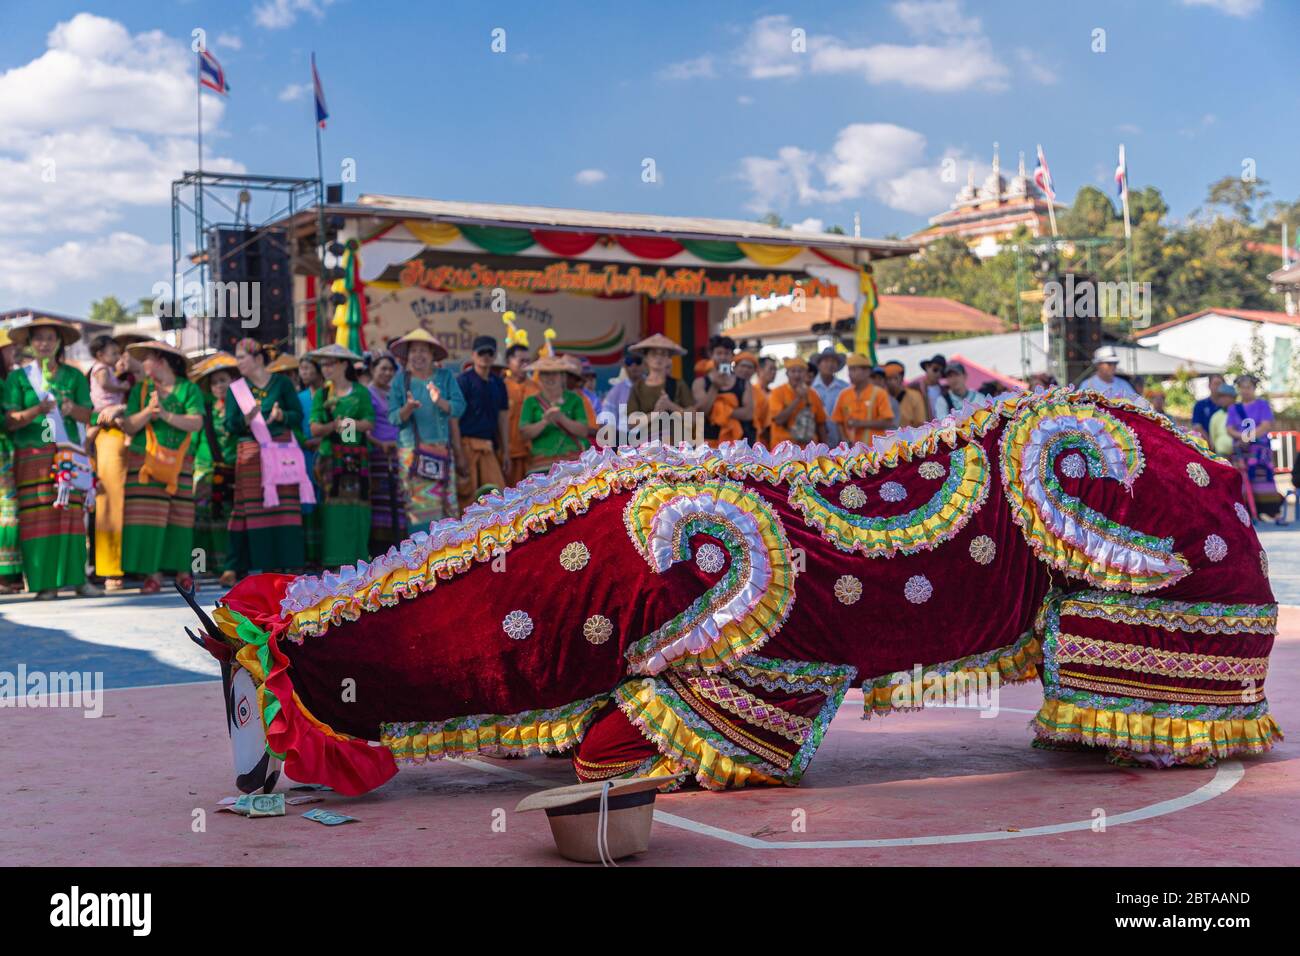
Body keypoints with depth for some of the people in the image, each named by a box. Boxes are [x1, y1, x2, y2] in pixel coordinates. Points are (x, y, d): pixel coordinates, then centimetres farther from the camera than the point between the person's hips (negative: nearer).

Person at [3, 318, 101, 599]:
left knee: (71, 515, -4)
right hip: (33, 455, -1)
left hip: (68, 452, 1)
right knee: (38, 517, -8)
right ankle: (46, 583, -6)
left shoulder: (73, 376, 13)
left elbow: (87, 416, 8)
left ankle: (76, 578, -1)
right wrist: (37, 411, -17)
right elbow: (10, 421, 0)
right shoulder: (19, 377, 9)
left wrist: (72, 408, -13)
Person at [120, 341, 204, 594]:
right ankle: (153, 573, -4)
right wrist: (148, 411, -10)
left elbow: (196, 422, -7)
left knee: (179, 516, -2)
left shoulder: (189, 389, 6)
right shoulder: (140, 389, 13)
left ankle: (182, 570, 5)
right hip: (144, 460, 1)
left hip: (178, 462, -1)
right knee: (148, 517, -7)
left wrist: (166, 415, -17)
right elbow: (128, 427, 5)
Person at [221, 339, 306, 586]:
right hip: (250, 453, 1)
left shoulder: (281, 383, 4)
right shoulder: (236, 388, 8)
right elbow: (230, 425, 2)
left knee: (284, 507, -3)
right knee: (250, 509, -2)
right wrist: (245, 419, -18)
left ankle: (285, 564, 2)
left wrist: (281, 416, -18)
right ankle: (234, 567, 1)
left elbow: (298, 416, 1)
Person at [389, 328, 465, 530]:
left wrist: (440, 402, -21)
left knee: (445, 502, 0)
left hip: (441, 448, 2)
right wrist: (407, 408, -20)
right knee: (418, 503, -5)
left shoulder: (445, 377, 6)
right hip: (411, 448, -2)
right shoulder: (401, 379, 4)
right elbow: (393, 417, -1)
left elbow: (460, 406, -4)